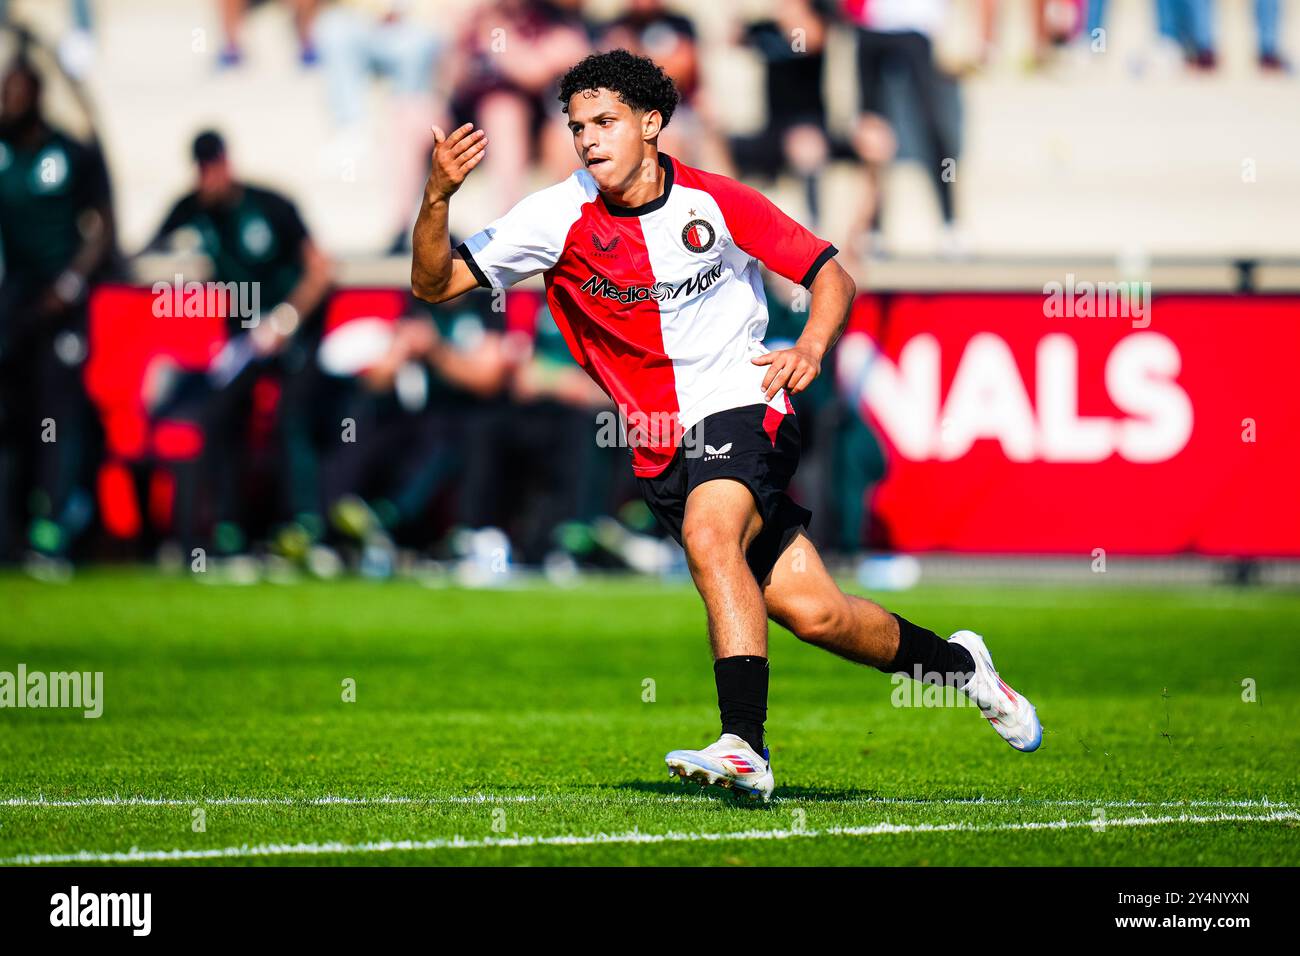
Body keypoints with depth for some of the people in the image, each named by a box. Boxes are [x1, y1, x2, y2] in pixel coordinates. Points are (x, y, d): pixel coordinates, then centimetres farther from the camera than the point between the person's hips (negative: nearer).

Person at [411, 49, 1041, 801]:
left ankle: (744, 746, -38)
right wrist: (439, 196, -24)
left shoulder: (715, 202, -7)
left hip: (743, 409, -3)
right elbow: (435, 283, -6)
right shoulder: (562, 217, -4)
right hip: (663, 449, 3)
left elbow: (831, 275, -1)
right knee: (811, 612, -2)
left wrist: (811, 349, -22)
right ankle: (954, 663, 24)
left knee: (708, 533, -34)